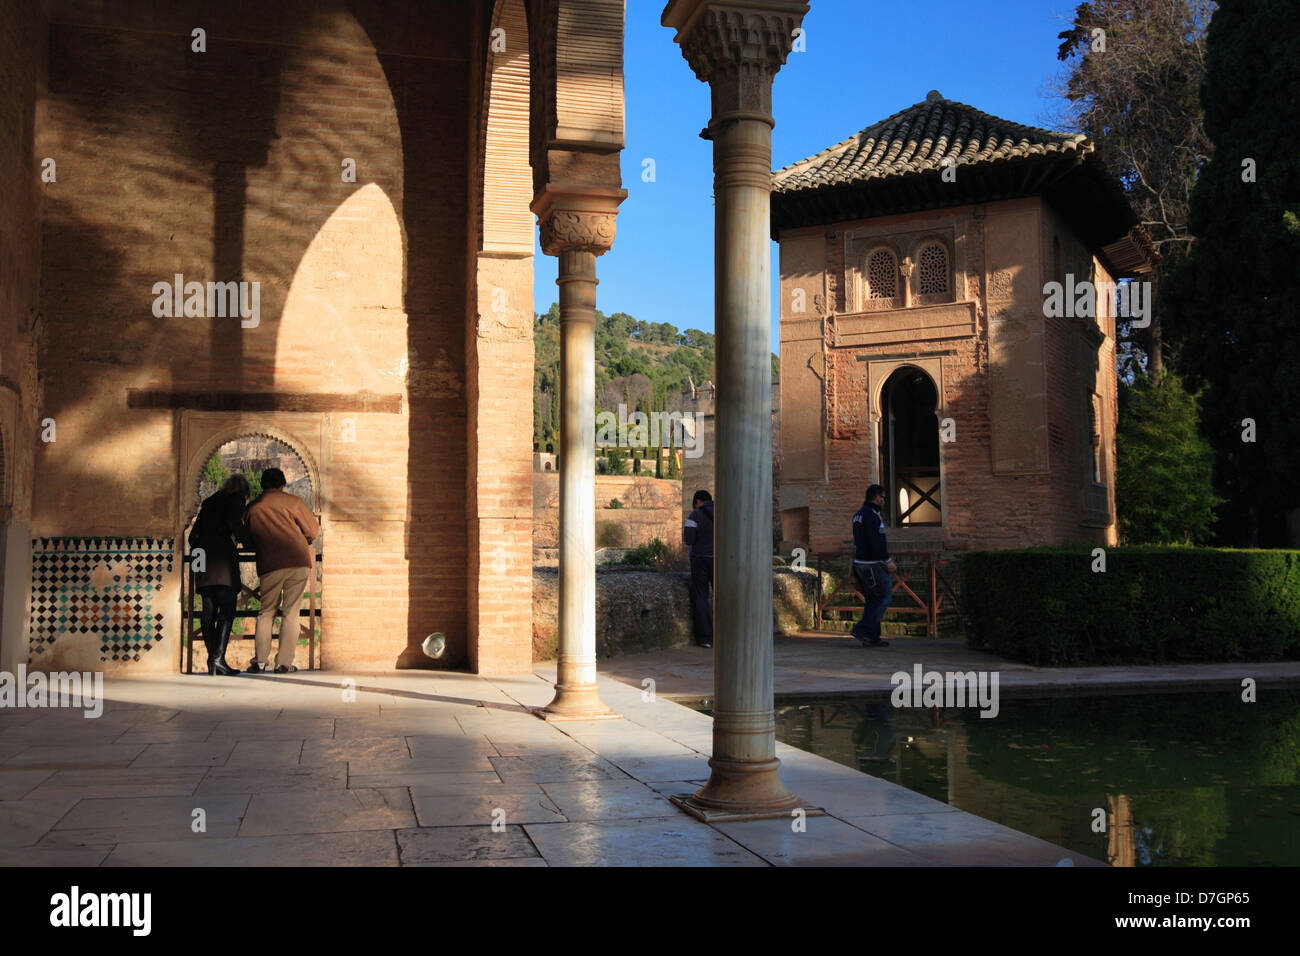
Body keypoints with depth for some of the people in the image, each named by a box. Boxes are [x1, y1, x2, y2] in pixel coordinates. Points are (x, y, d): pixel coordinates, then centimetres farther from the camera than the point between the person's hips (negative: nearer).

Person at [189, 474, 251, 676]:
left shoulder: (209, 502, 24)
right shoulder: (237, 498, 6)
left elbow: (193, 534, 21)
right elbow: (234, 522, -11)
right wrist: (243, 540, 6)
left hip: (204, 560, 6)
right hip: (223, 557, -6)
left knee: (209, 611, 6)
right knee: (227, 611, -7)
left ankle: (212, 661, 6)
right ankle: (218, 657, -18)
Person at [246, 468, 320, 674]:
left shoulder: (253, 508, 11)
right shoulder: (293, 501, 5)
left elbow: (249, 541, 17)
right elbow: (313, 531, 9)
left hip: (270, 566, 1)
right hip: (299, 562, -1)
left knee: (266, 612, 11)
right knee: (291, 613, 3)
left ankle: (260, 662, 5)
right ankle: (284, 663, -1)